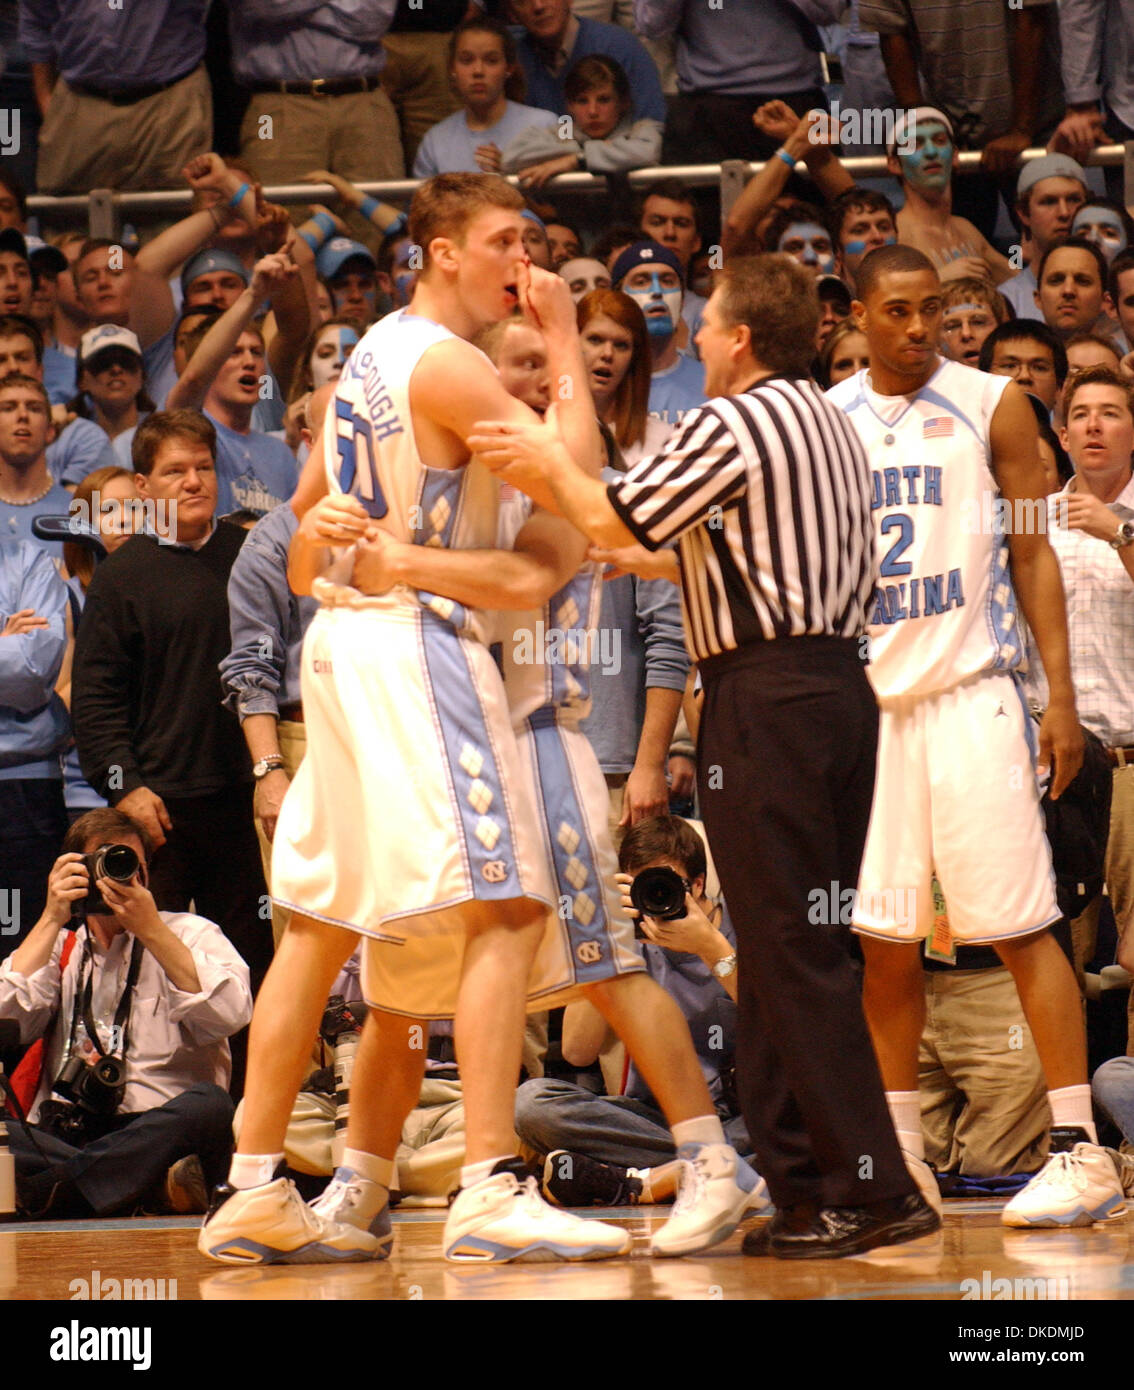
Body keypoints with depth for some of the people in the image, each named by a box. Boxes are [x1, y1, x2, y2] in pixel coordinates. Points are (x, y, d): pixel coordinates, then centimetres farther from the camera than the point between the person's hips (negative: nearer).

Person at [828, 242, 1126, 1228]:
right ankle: (898, 1152, 13)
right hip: (865, 696, 4)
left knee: (1018, 923, -8)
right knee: (881, 936, 5)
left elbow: (1034, 555, 1)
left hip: (969, 692, -4)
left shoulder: (991, 406, 1)